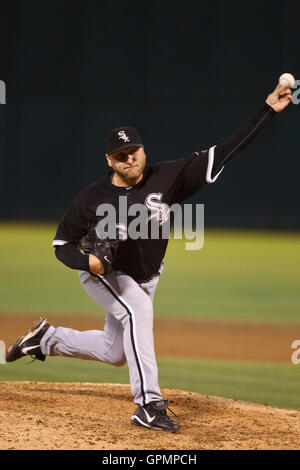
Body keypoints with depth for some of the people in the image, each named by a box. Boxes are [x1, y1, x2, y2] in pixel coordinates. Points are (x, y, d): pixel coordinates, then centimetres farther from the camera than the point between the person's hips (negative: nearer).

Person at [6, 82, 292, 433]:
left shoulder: (166, 178, -20)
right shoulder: (92, 198, -22)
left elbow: (220, 155, -25)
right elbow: (62, 244, -10)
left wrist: (267, 112, -31)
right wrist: (87, 261, -33)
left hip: (144, 278, 5)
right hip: (101, 274, -5)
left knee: (115, 353, 15)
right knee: (138, 309, -34)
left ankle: (48, 338, 39)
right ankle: (148, 404, -34)